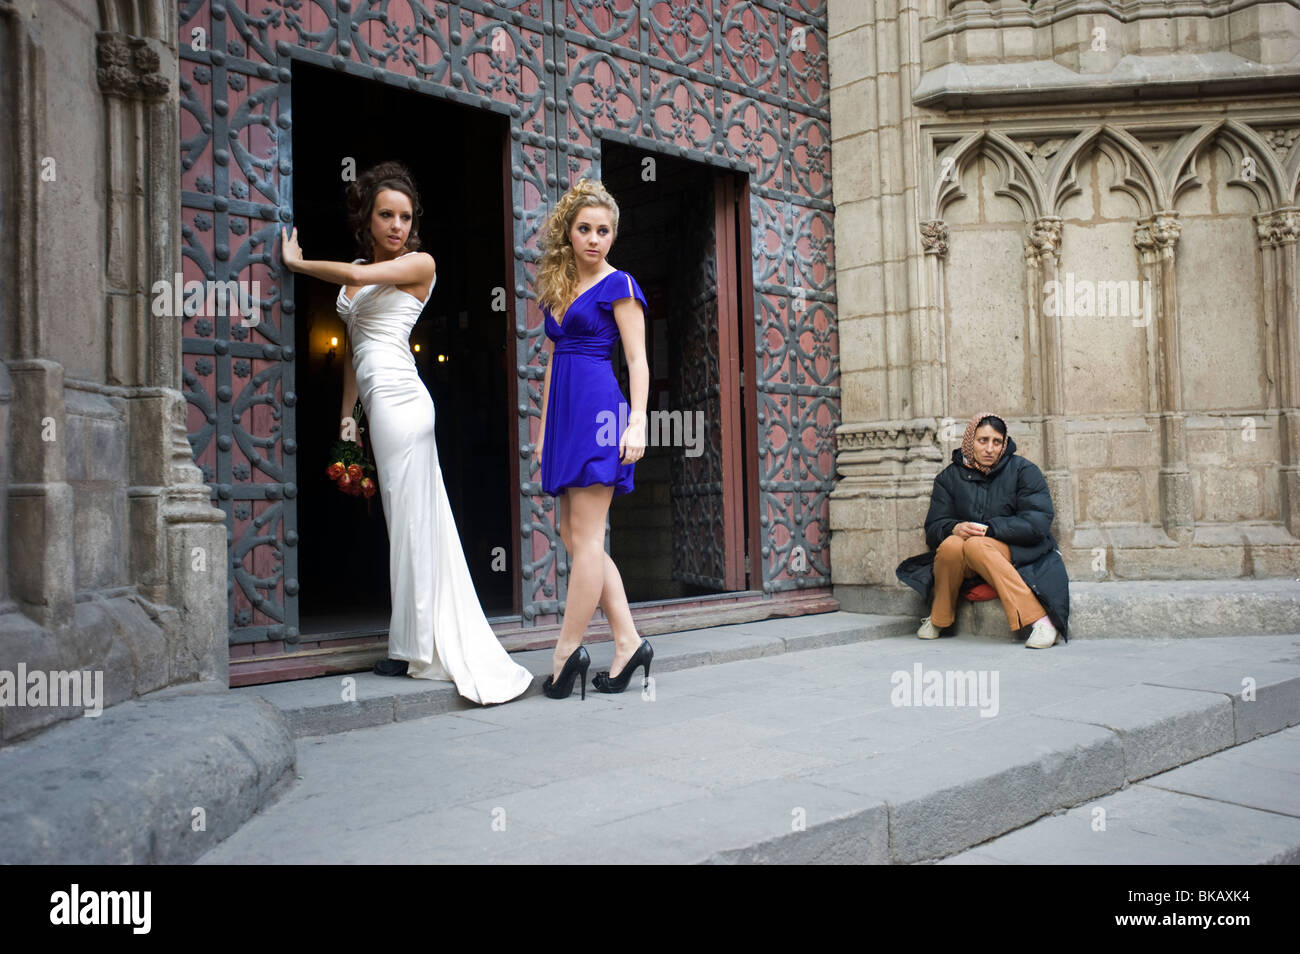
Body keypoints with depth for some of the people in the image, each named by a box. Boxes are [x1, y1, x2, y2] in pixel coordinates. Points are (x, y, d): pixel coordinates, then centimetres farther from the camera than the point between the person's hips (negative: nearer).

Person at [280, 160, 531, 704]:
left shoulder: (419, 264, 0)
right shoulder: (359, 269, 21)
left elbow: (356, 275, -14)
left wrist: (296, 261, 2)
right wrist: (346, 414, 19)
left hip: (399, 396, -8)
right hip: (379, 401, 8)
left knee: (412, 522, -5)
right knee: (412, 521, 8)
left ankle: (413, 649, 2)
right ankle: (447, 643, 13)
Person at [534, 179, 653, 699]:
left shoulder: (618, 285, 0)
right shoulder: (557, 288, 20)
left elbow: (638, 360, -6)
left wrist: (637, 421, -17)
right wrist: (544, 426, 19)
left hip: (598, 409, -8)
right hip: (564, 415, 8)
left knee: (584, 538, -6)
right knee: (573, 536, 5)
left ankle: (567, 651, 1)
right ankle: (629, 643, 10)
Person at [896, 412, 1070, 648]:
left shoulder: (1023, 471, 1)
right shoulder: (950, 476, 8)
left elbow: (1038, 522, -11)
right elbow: (933, 528, 3)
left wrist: (989, 529, -19)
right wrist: (954, 528, -21)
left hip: (1017, 552, -2)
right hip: (969, 563, 3)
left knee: (976, 546, -35)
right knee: (950, 545, -32)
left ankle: (1040, 620, -38)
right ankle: (937, 619, -11)